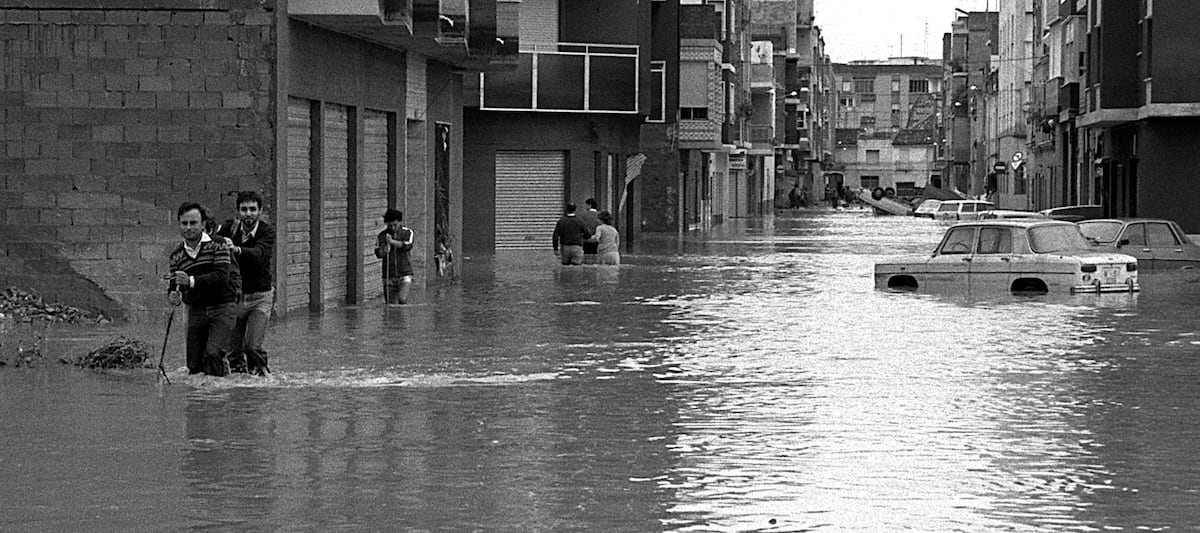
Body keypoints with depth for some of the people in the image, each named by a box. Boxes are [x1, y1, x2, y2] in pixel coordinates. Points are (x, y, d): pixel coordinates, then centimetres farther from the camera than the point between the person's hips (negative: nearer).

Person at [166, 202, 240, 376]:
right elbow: (174, 287, 8)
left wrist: (191, 281, -29)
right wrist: (174, 296, -17)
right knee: (194, 365, 0)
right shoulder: (176, 255, 9)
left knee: (212, 354, -23)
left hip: (222, 307, -5)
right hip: (196, 310, 5)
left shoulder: (218, 244, -7)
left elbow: (222, 276, -19)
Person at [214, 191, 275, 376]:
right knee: (233, 348, 1)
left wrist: (237, 249, -49)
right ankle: (237, 369, 25)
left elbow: (259, 254, -31)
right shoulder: (229, 228, -3)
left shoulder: (267, 232, -12)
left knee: (253, 346, -12)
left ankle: (260, 372, 11)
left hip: (259, 296, -2)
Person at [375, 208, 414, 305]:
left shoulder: (407, 233, 1)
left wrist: (392, 241, -25)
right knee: (391, 305, 0)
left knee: (402, 299, -20)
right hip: (389, 276, 1)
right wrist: (385, 250, -28)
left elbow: (407, 246, -17)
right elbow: (378, 253, -7)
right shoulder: (382, 235, 3)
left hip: (405, 273, -1)